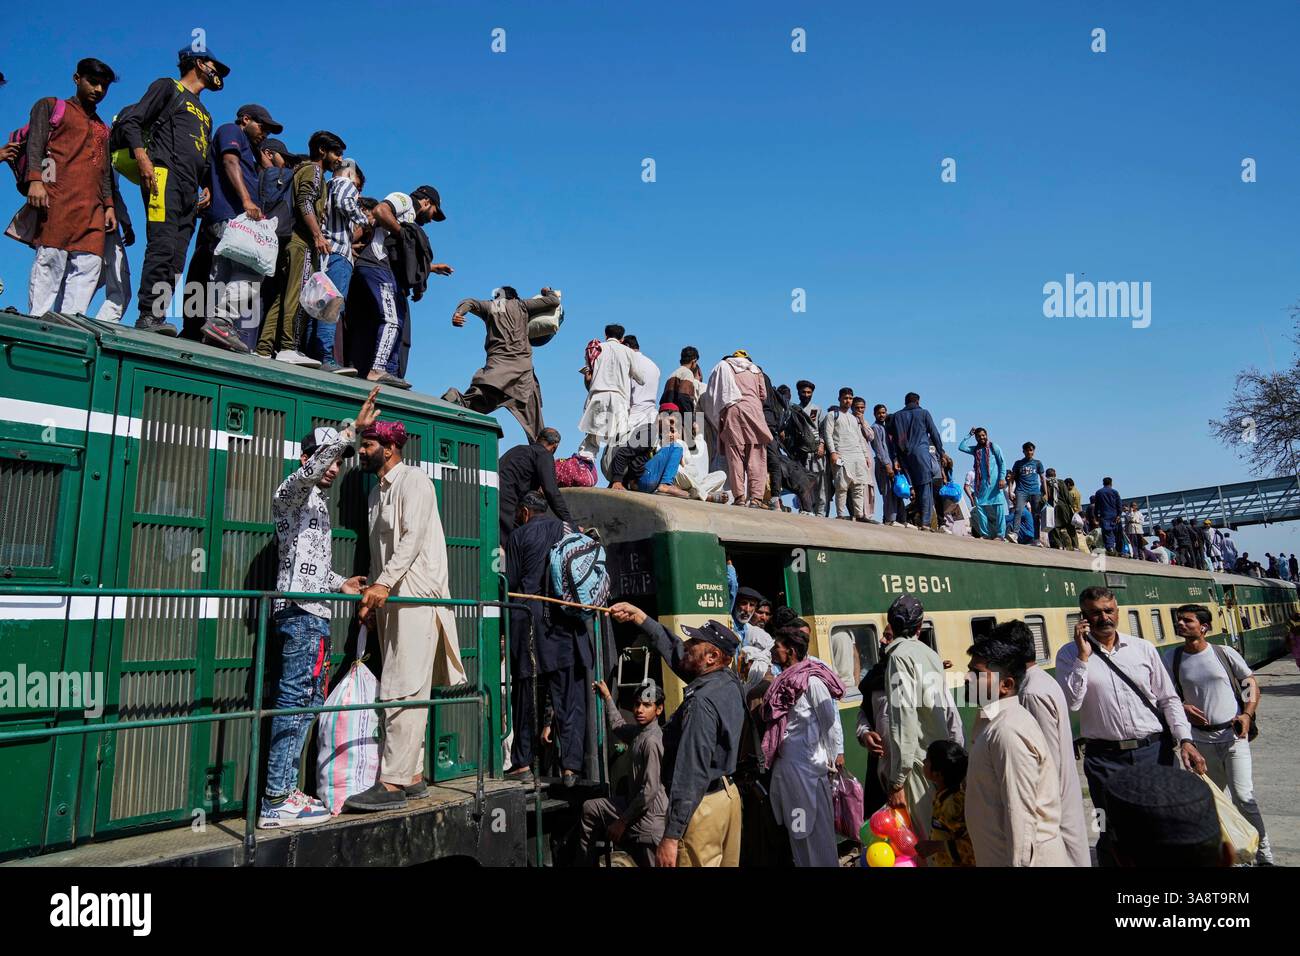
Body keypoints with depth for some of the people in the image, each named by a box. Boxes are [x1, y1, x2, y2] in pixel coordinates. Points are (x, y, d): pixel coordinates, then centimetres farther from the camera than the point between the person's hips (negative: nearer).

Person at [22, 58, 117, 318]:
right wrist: (35, 180, -13)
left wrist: (109, 205, 13)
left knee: (89, 264, -10)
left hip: (93, 206, 5)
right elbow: (35, 144, 2)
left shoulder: (103, 128, 31)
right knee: (50, 258, -15)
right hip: (58, 197, -5)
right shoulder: (51, 106, 16)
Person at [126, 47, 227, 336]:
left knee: (176, 258, -2)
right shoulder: (167, 87, 12)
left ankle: (156, 317, -4)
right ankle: (148, 315, -26)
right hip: (164, 175, -7)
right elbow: (130, 121, 2)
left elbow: (206, 159, 32)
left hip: (190, 190, 7)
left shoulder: (205, 114, 34)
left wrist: (207, 187, 13)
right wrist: (142, 158, -13)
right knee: (162, 246, -21)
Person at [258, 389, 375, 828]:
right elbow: (311, 469, -27)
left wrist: (340, 583, 18)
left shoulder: (316, 504, 24)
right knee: (297, 700, -10)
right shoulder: (292, 492, -3)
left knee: (306, 701, 9)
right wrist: (354, 429, -29)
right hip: (301, 611, -10)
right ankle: (276, 802, -7)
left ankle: (283, 791, 15)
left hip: (313, 613, 10)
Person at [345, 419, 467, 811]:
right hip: (390, 600, 9)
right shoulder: (377, 490, 21)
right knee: (400, 690, 9)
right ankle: (412, 775, 15)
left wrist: (383, 583, -26)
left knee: (404, 691, -10)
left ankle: (393, 783, -9)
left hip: (416, 597, -9)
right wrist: (372, 597, 16)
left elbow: (412, 537, -17)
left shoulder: (413, 480, -5)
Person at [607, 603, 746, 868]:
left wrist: (671, 837, -23)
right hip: (728, 794, 9)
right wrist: (638, 616, 16)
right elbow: (674, 651, 13)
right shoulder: (730, 682, 2)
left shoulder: (702, 703, -23)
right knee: (725, 863, 18)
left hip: (702, 806, -9)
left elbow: (690, 775, -25)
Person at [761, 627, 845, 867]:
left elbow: (830, 719, -14)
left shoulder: (812, 680, -16)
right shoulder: (784, 680, 7)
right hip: (785, 763, 8)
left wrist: (836, 754, -9)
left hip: (807, 763, -8)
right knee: (796, 824, 19)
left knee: (816, 824, 6)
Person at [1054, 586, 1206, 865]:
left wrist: (1185, 740, -3)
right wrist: (1083, 656, -15)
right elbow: (1070, 704, -13)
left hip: (1154, 751, 2)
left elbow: (1168, 699, 10)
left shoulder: (1143, 648, 6)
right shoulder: (1070, 654, -1)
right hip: (1106, 759, -2)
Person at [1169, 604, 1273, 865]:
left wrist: (1247, 715, -9)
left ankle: (1264, 854, 8)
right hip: (1201, 739, 3)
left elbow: (1252, 684, 4)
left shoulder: (1224, 653, -3)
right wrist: (1183, 707, -12)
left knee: (1244, 798, -9)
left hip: (1234, 735, -2)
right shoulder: (1173, 658, 0)